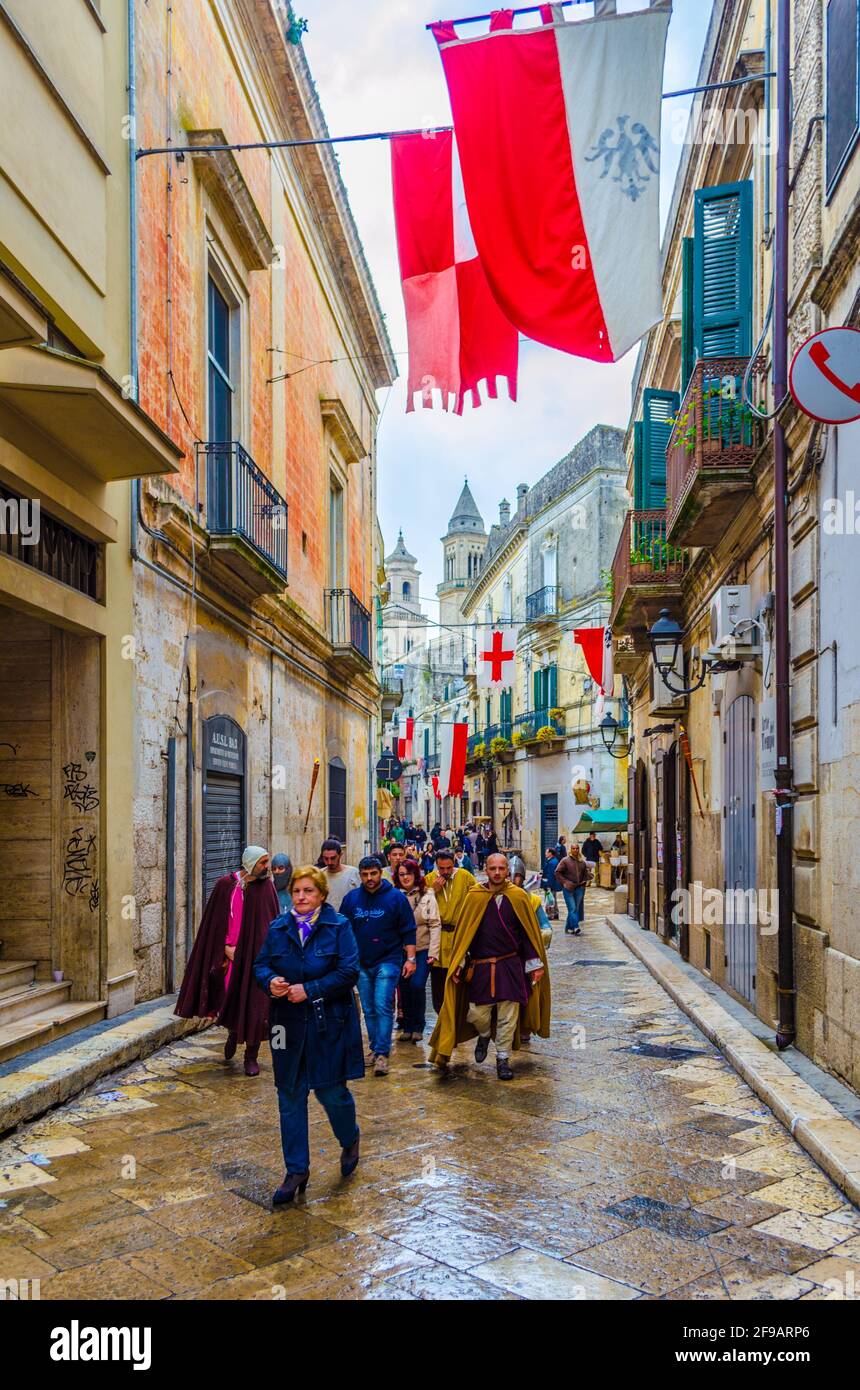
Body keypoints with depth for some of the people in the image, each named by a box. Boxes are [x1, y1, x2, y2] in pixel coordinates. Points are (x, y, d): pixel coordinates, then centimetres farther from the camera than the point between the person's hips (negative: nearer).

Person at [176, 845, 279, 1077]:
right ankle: (233, 1032, 39)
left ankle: (251, 1056, 13)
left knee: (253, 1003, 0)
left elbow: (272, 924, -1)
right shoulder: (225, 884, -3)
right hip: (227, 954, 0)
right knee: (227, 997, 6)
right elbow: (216, 921, 0)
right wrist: (226, 947, -8)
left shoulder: (265, 887, -1)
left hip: (255, 955, 0)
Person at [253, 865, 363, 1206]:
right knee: (290, 1097, 7)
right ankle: (296, 1171, 19)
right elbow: (261, 964, 9)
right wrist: (270, 982, -14)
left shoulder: (338, 926, -7)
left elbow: (349, 971, -13)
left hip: (329, 1023, -4)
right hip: (288, 1022, 4)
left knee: (331, 1091, 3)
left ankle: (350, 1140, 35)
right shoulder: (278, 928, 5)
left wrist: (310, 990, -20)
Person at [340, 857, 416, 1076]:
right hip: (361, 963, 4)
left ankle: (382, 1053, -8)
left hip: (388, 961, -4)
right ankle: (374, 1048, 23)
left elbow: (408, 931, -2)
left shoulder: (396, 897, -5)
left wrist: (410, 959, -7)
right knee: (369, 1010, 10)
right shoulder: (351, 898, 4)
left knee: (383, 1007, -12)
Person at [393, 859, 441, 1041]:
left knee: (417, 985, -13)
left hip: (422, 949, -2)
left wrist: (433, 952, -9)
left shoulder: (427, 895, -2)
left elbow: (435, 925, -3)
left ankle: (418, 1026, 4)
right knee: (404, 988, 5)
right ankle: (407, 1026, 21)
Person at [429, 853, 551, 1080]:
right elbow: (463, 932, 3)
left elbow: (529, 933, 3)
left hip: (510, 967, 0)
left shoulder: (518, 897, -2)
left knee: (508, 1017, 3)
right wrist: (457, 965, 1)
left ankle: (503, 1059, 21)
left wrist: (535, 964, 0)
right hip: (480, 967, 0)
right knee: (476, 1014, 1)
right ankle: (485, 1035, 35)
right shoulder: (474, 897, -2)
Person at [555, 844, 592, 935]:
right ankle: (576, 927, -18)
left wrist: (586, 881, 5)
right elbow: (557, 872, -3)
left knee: (577, 908, 5)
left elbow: (586, 873, 23)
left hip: (579, 888, 5)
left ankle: (569, 928, 15)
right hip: (568, 888, -5)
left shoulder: (582, 861, 10)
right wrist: (564, 882, -11)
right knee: (572, 908, -13)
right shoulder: (565, 860, -3)